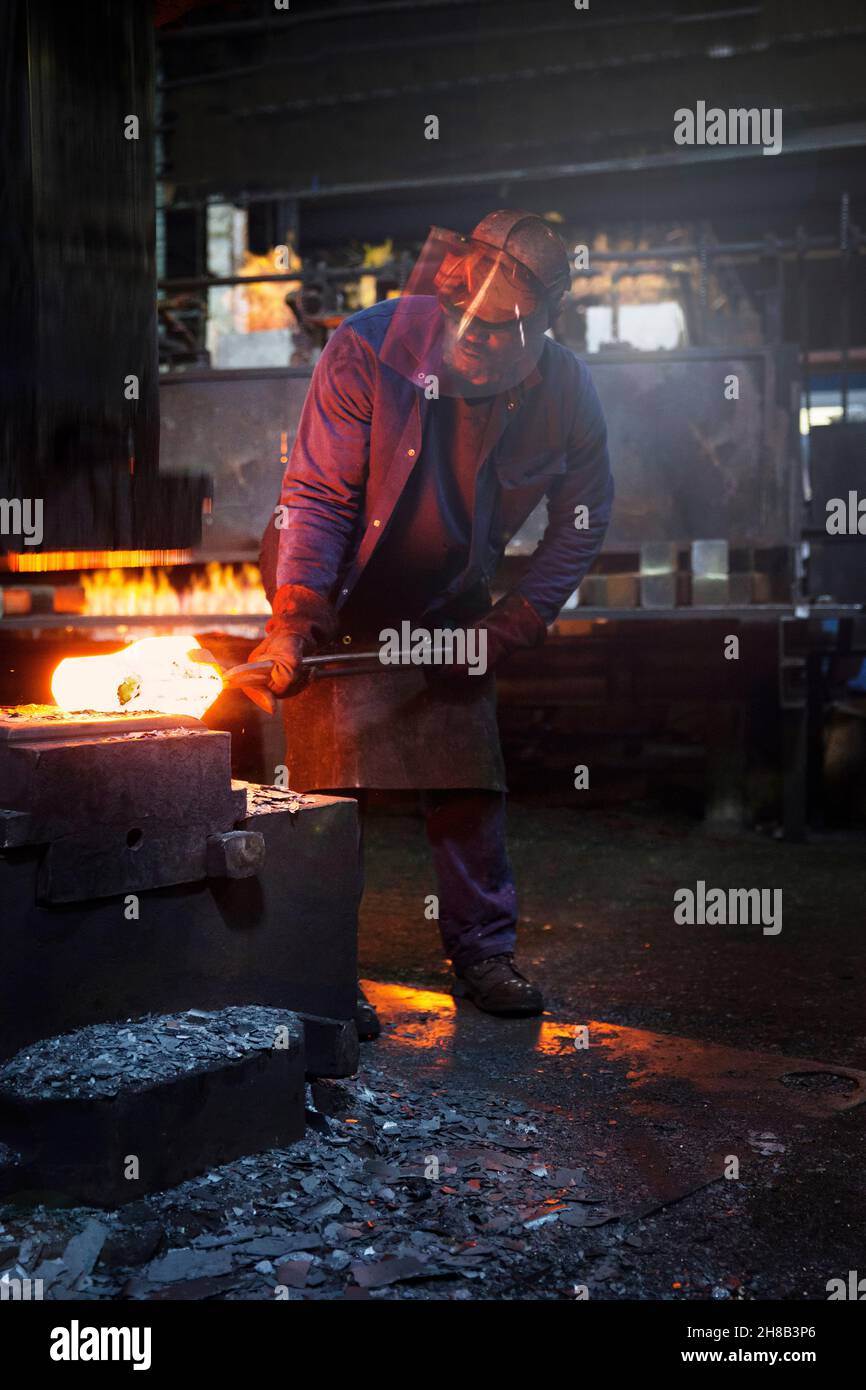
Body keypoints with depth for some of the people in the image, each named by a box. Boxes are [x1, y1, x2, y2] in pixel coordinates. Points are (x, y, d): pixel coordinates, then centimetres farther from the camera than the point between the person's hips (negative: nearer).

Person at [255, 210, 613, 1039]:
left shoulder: (565, 392, -16)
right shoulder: (368, 350, -25)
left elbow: (582, 521, -2)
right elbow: (318, 496, -22)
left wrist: (508, 628, -8)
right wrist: (292, 620, -31)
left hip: (446, 610, 3)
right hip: (340, 599, -3)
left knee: (470, 778, 5)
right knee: (331, 776, -6)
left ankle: (481, 952, 21)